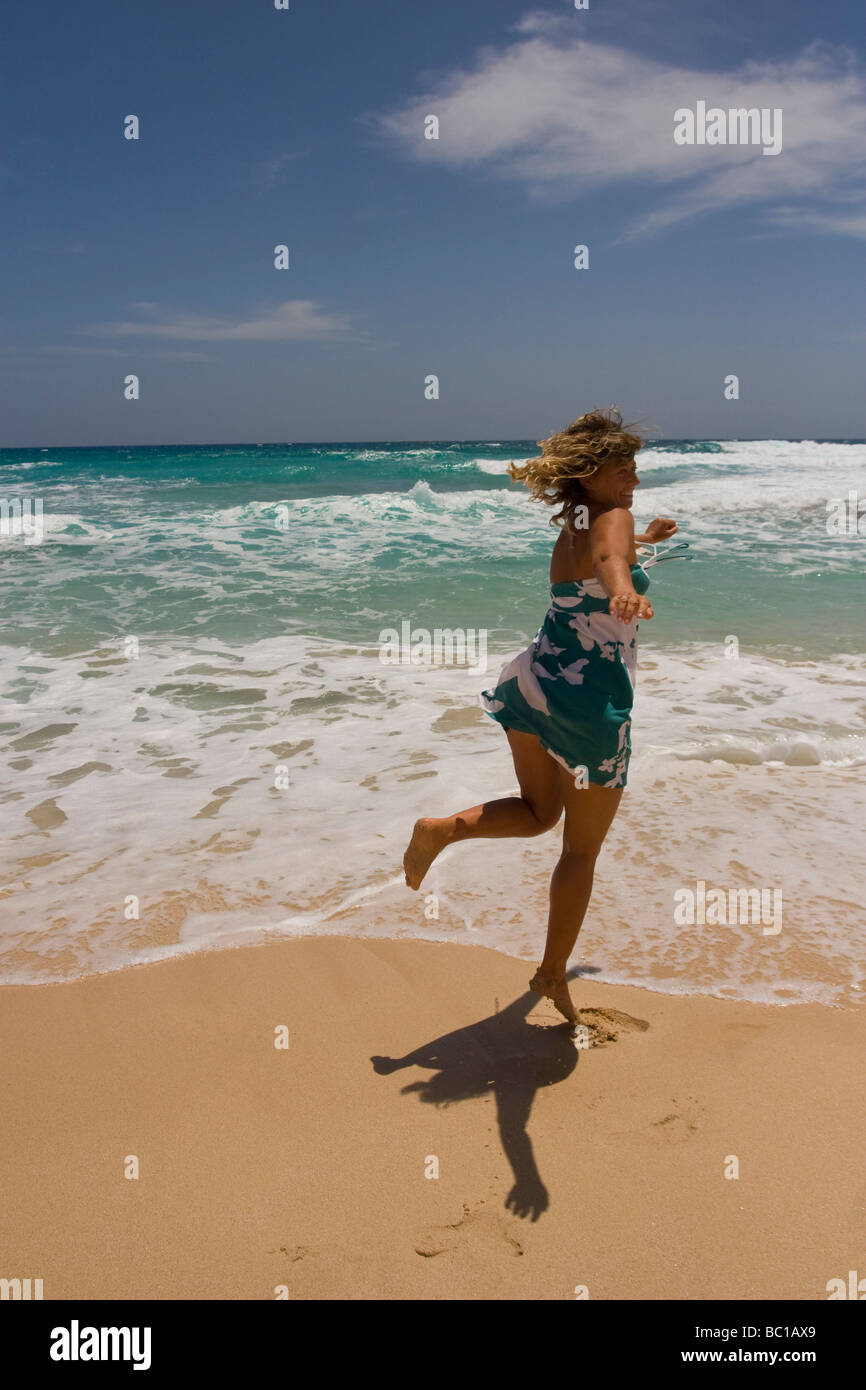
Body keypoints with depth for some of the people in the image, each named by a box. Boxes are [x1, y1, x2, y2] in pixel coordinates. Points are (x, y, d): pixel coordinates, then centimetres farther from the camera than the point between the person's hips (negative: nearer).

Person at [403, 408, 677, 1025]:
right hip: (592, 701, -7)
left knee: (538, 812, 24)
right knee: (582, 849, 9)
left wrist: (643, 539, 55)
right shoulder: (612, 519, -12)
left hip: (533, 681, 7)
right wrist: (624, 590, -60)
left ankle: (444, 827, -2)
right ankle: (554, 973, 19)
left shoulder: (569, 528, 13)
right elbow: (608, 555, -39)